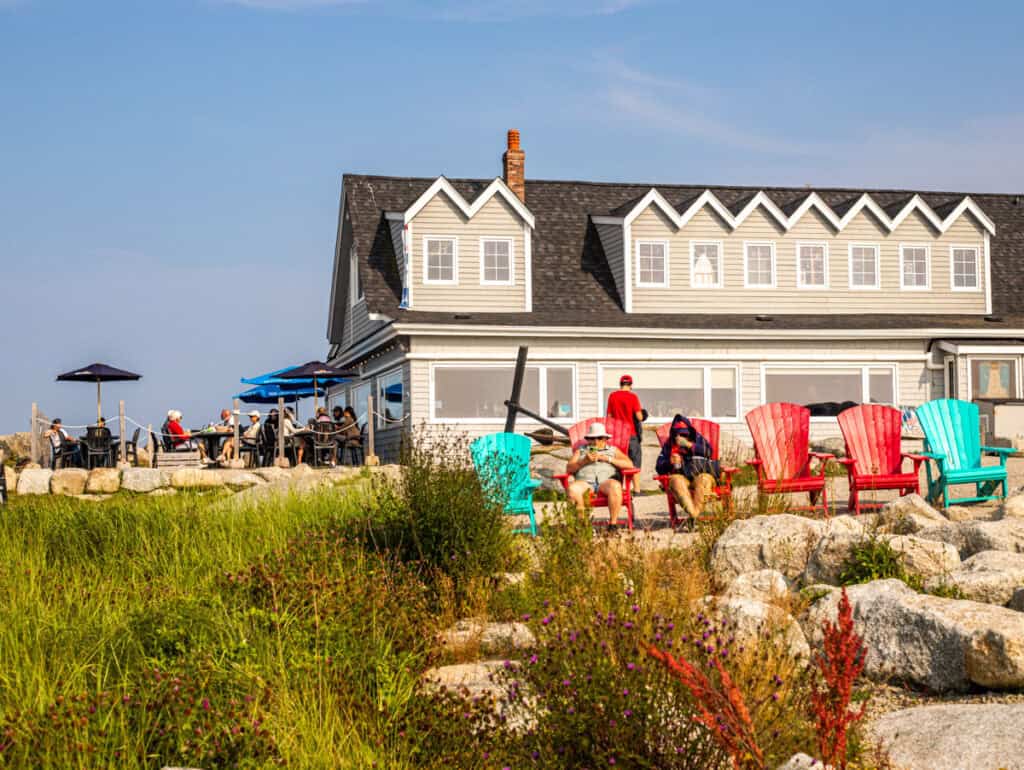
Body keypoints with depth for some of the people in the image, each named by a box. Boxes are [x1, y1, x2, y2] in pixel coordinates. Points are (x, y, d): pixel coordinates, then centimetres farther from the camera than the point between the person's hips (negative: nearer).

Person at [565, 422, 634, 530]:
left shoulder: (613, 450, 26)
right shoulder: (581, 451, 29)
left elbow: (629, 464, 10)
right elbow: (568, 468, 15)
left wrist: (608, 459, 2)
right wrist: (584, 461, 0)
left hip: (606, 481, -1)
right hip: (585, 481, 1)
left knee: (615, 486, -37)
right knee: (572, 488, -35)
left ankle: (612, 524, -32)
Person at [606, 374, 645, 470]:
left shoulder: (612, 396, 1)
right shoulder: (633, 396, -9)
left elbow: (609, 416, 5)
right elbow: (639, 417, -13)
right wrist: (641, 411, 8)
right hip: (632, 434, -3)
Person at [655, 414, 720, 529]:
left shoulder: (698, 439, 18)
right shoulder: (669, 444, 20)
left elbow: (709, 451, -3)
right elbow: (659, 467, 13)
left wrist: (689, 445, -11)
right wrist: (670, 462, -9)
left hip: (702, 474, -1)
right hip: (682, 477, 1)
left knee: (703, 479, -37)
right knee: (675, 480, -35)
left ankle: (694, 517, -41)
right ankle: (694, 514, -46)